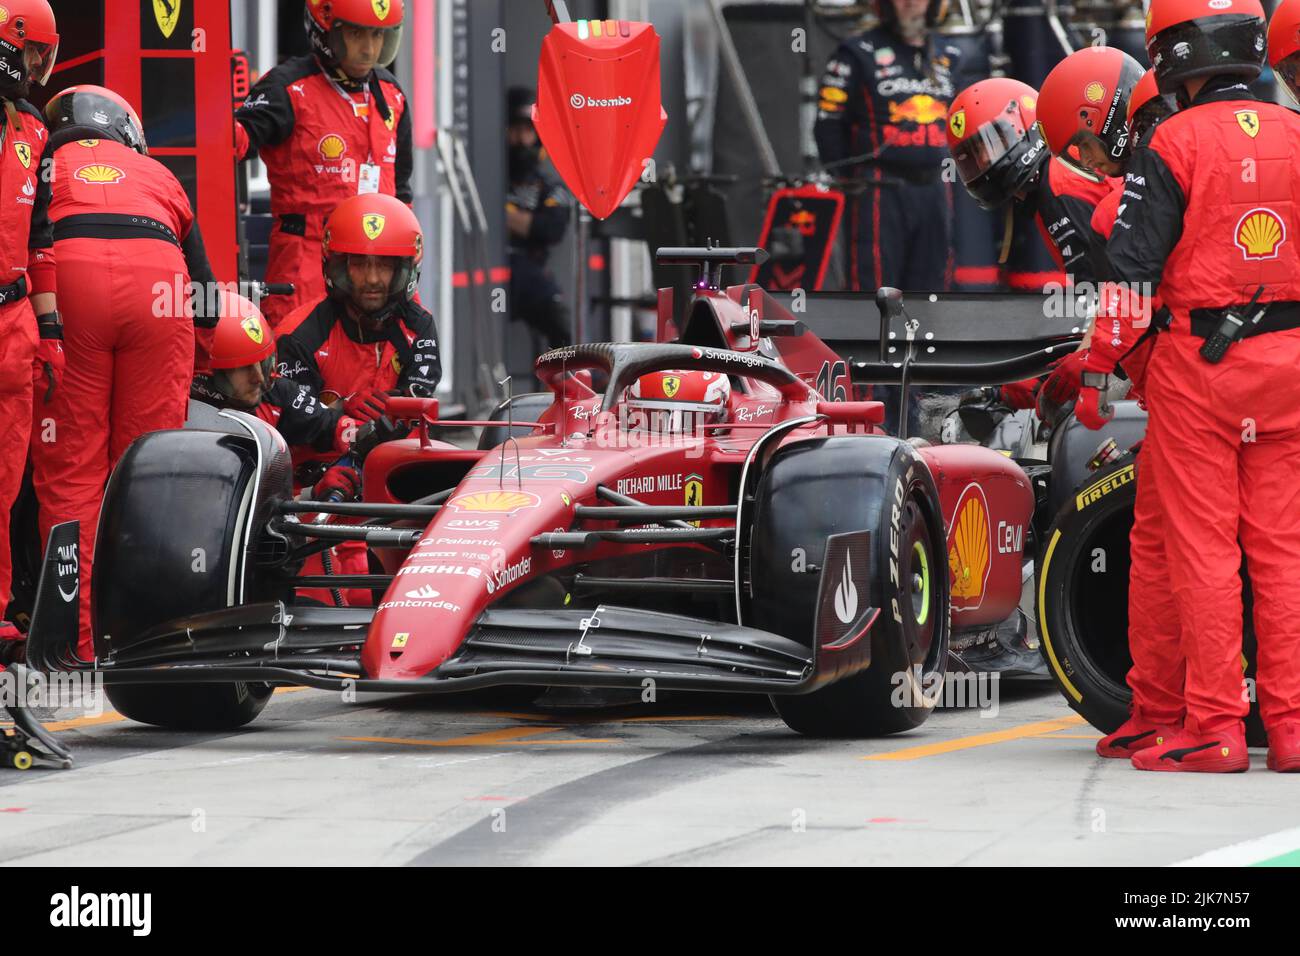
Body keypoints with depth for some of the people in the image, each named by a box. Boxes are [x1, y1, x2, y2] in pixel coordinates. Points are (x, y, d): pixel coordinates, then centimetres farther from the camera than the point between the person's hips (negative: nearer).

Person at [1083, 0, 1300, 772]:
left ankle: (1216, 729, -1)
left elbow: (1132, 270, -10)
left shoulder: (1174, 145, -9)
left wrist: (1099, 367, -4)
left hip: (1197, 360, -4)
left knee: (1204, 548, 0)